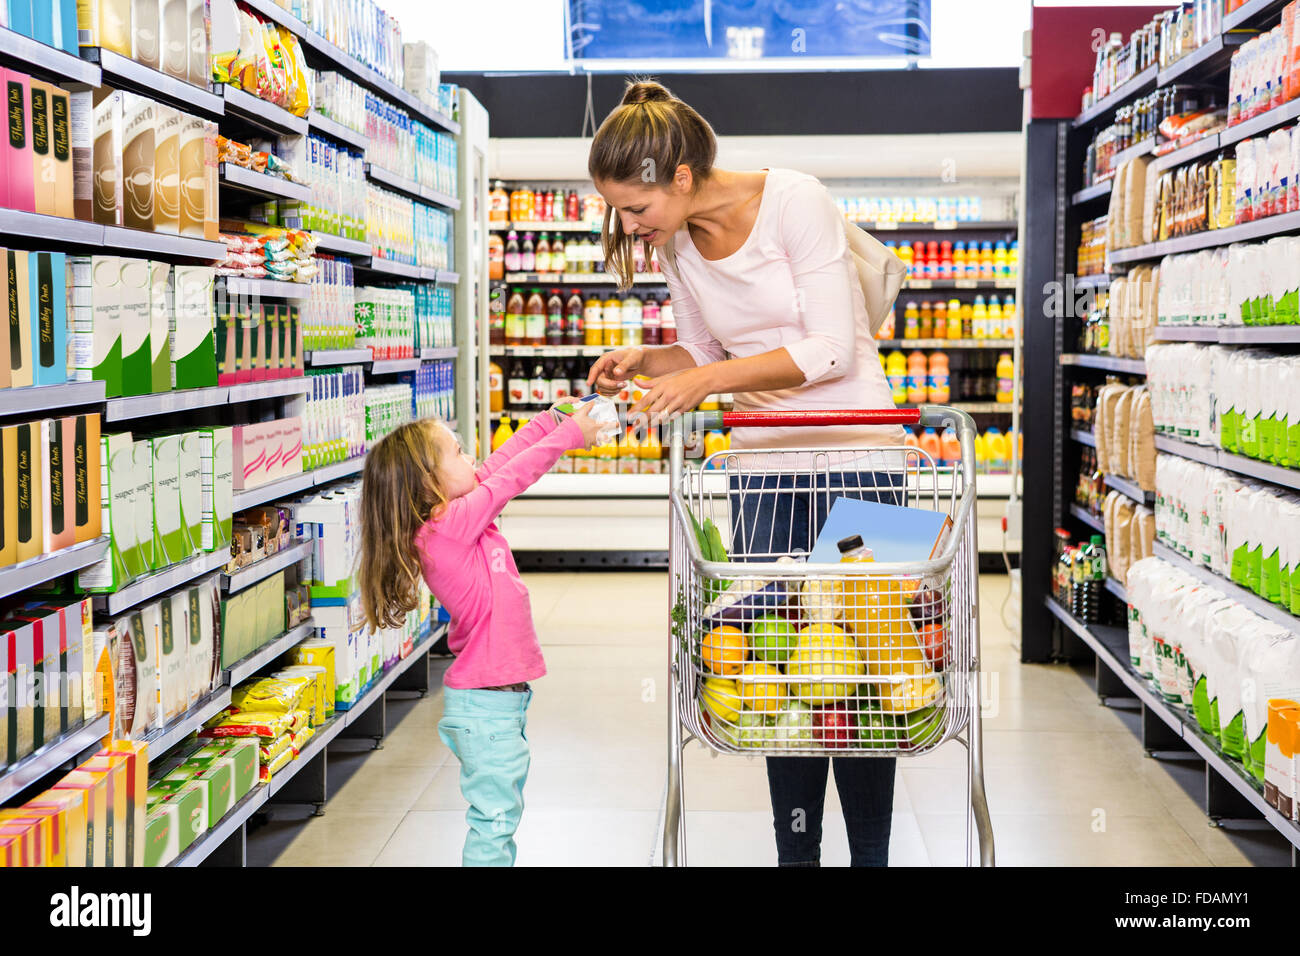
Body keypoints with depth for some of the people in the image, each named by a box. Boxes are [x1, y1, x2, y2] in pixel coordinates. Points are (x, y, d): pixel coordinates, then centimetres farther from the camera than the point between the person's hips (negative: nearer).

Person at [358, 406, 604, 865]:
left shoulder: (452, 516, 4)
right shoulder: (450, 526, -21)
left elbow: (499, 465, 11)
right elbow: (510, 477, -16)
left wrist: (554, 418, 12)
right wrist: (570, 433, -4)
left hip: (499, 697, 10)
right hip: (486, 705, -10)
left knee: (502, 810, 19)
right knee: (495, 817, -3)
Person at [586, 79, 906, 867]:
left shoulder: (795, 202, -16)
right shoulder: (675, 242, 3)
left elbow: (832, 351, -19)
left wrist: (709, 378, -24)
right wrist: (643, 361, -5)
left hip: (853, 448, -5)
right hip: (763, 460, 5)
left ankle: (872, 854, 11)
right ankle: (795, 850, 16)